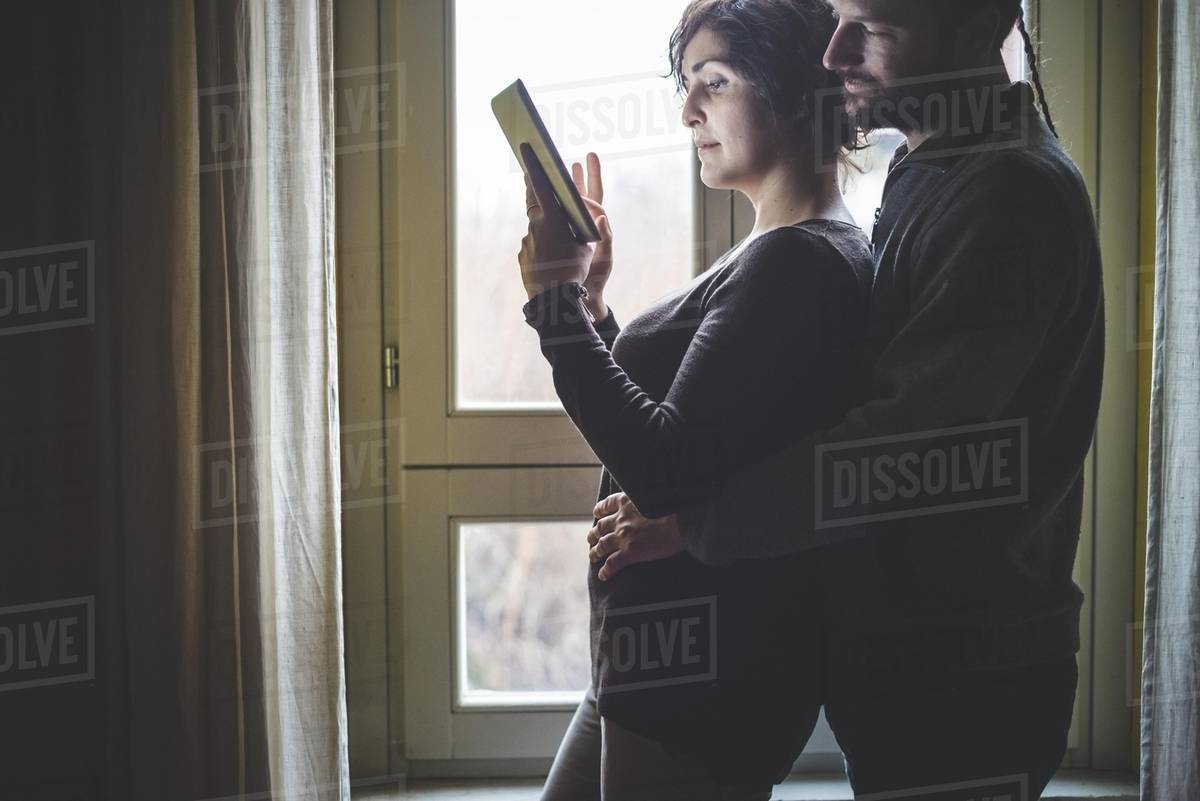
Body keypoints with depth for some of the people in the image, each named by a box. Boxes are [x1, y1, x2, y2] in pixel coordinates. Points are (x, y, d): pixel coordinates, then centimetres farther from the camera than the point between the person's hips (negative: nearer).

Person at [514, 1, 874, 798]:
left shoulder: (799, 261, -18)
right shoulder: (782, 256, 14)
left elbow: (668, 472, -25)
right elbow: (658, 436, 18)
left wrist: (558, 304, -22)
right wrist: (591, 300, 11)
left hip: (702, 668, -10)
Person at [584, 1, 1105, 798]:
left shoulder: (1013, 194, -18)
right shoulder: (925, 176, 13)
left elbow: (907, 446, -25)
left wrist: (692, 522, -20)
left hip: (962, 675, -9)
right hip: (895, 652, 9)